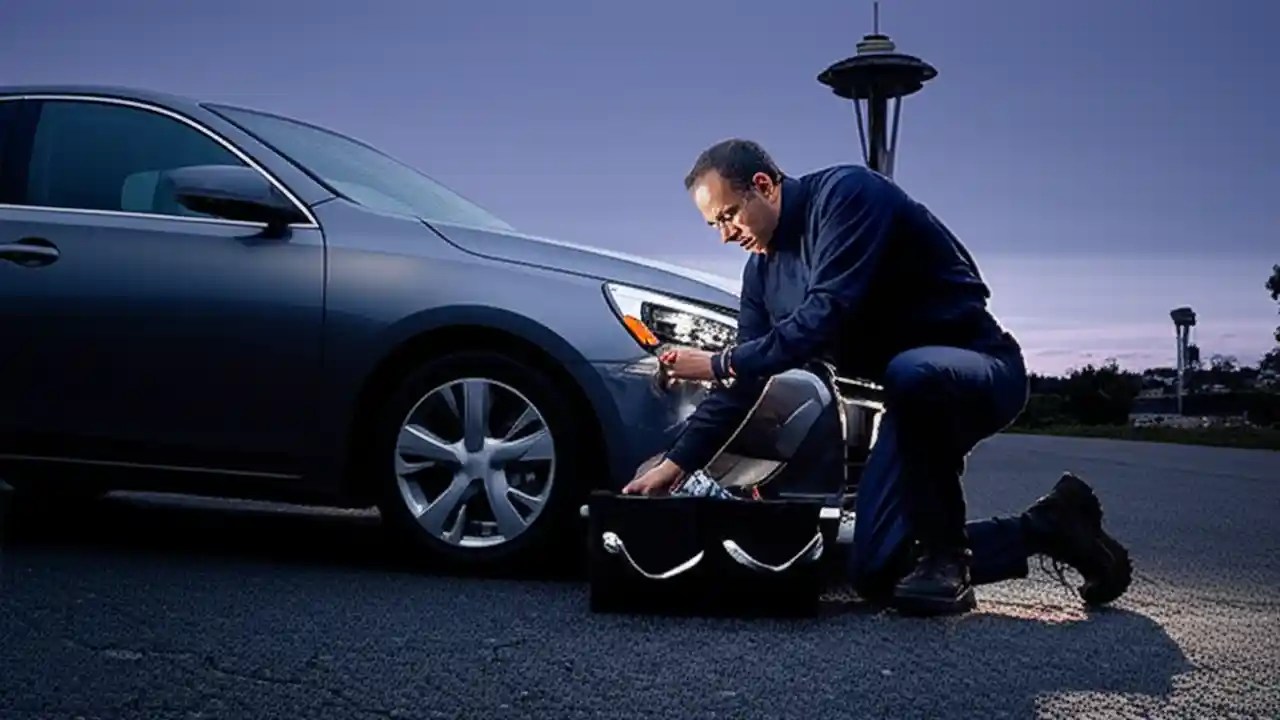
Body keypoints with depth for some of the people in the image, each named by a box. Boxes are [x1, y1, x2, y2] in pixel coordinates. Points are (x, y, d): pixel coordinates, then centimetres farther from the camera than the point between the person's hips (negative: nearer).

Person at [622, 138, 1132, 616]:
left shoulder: (844, 193, -18)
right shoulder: (763, 270, 7)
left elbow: (825, 315, -29)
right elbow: (746, 379, 11)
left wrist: (720, 363, -21)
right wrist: (677, 462, 6)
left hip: (980, 368, -8)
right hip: (913, 398, 8)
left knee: (909, 374, -44)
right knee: (873, 573, 0)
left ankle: (943, 555, -22)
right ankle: (1045, 527, 11)